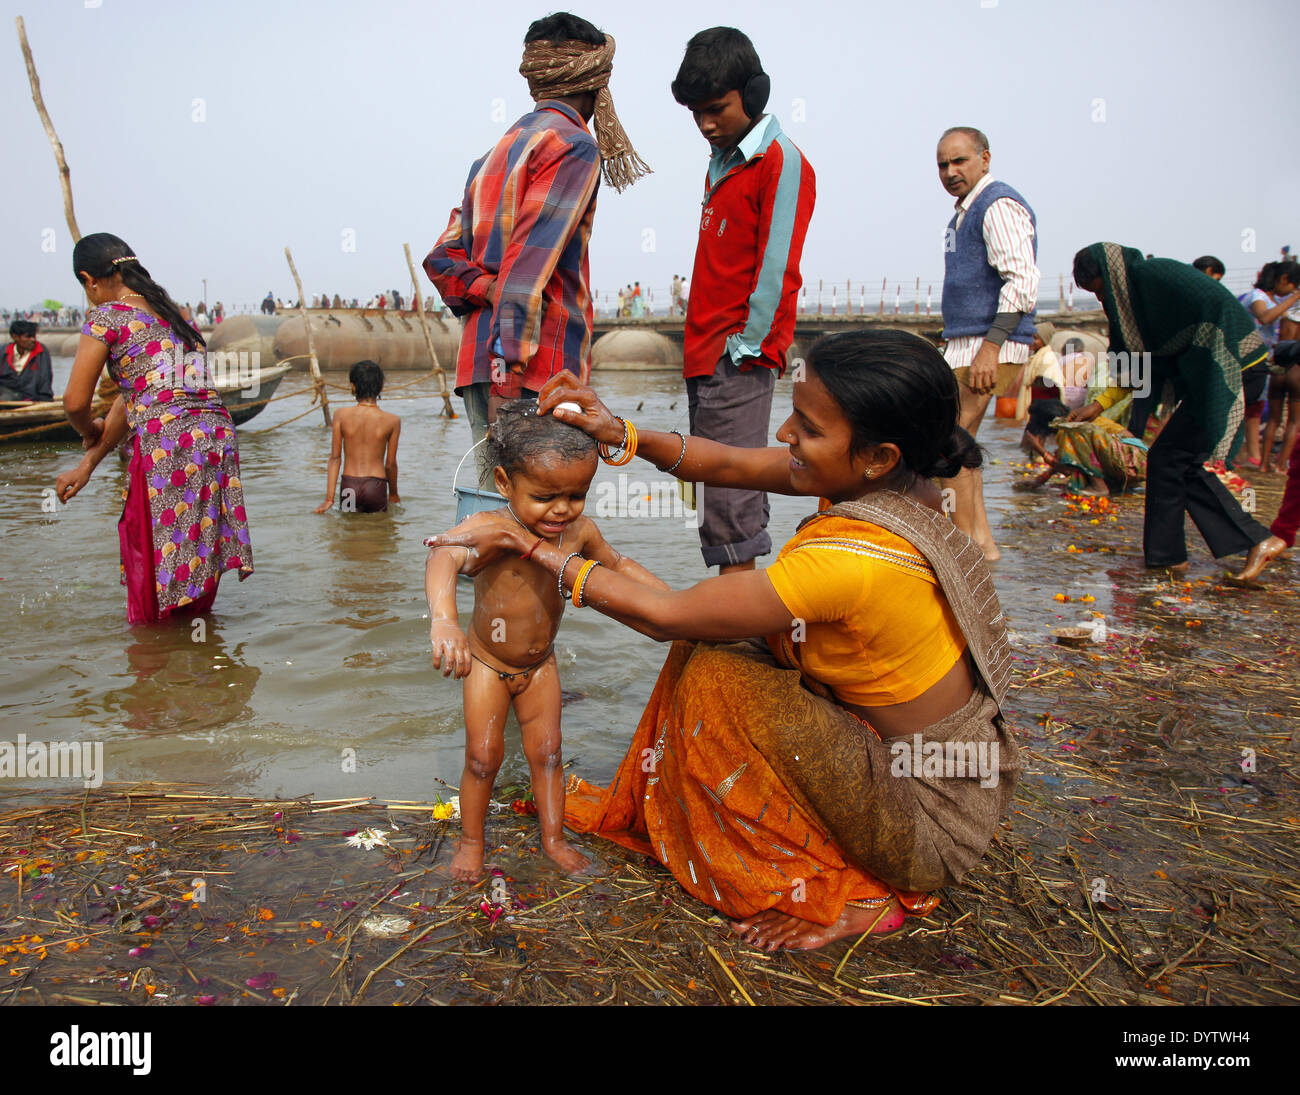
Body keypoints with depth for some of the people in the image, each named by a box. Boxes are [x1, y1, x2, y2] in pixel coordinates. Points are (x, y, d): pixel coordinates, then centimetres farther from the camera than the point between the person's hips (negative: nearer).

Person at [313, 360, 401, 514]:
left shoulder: (341, 415, 1)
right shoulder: (392, 421, -2)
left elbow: (335, 457, 1)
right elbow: (390, 464, 5)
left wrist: (329, 498, 2)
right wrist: (393, 494, 21)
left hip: (349, 484, 1)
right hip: (376, 486, -1)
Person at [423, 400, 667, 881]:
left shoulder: (579, 531, -17)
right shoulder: (490, 528, -34)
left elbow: (616, 564, 5)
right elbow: (444, 556, -55)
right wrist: (444, 620, -75)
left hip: (541, 665, 4)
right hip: (487, 664, -3)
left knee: (546, 752, 11)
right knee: (483, 756, 4)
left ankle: (554, 837, 30)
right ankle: (471, 841, 27)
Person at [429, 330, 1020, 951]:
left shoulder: (852, 557, -34)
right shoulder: (892, 480, -10)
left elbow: (662, 615, -25)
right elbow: (730, 465, 0)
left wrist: (532, 549, -16)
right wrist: (621, 434, -12)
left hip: (930, 824, -8)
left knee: (714, 675, -17)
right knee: (707, 639, 3)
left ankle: (836, 894, 0)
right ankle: (641, 810, 25)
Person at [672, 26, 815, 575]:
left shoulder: (781, 162, -7)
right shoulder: (722, 161, 20)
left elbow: (777, 268, -14)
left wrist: (745, 346, -15)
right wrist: (701, 346, 15)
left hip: (738, 359, -9)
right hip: (704, 355, 9)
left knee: (730, 497, -9)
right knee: (717, 491, 12)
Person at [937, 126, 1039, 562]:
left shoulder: (999, 205, -10)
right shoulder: (967, 211, 20)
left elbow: (1022, 281, -21)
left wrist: (990, 347, -27)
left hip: (989, 346, -10)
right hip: (965, 344, 10)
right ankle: (981, 540, 18)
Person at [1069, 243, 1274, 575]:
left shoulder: (1154, 274, -14)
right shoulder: (1131, 294, 15)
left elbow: (1221, 306, -23)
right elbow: (1134, 364, 20)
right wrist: (1098, 405, 14)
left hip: (1233, 370, -10)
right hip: (1204, 380, 10)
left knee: (1166, 458, -5)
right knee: (1183, 462, 11)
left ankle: (1164, 555, 7)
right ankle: (1256, 541, 13)